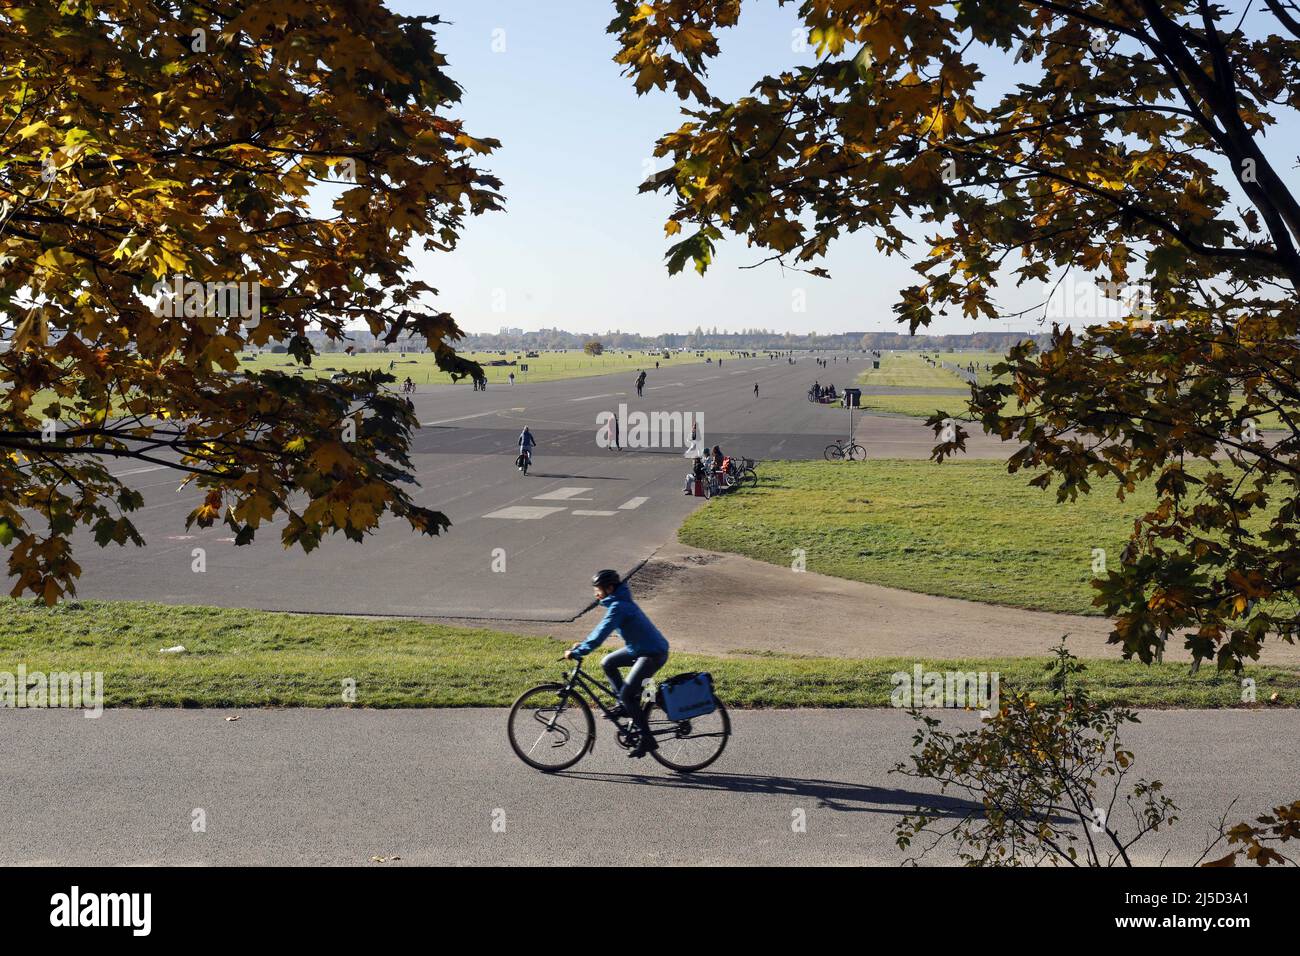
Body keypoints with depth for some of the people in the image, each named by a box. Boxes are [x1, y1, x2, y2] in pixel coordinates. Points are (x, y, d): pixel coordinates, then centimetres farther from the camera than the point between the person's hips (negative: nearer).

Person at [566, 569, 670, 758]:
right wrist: (581, 645, 14)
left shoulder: (618, 606, -20)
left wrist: (578, 652, -24)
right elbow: (602, 628, 20)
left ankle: (646, 740, -5)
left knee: (627, 694, -12)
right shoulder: (617, 602, 11)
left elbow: (602, 633, -26)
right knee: (608, 663, 14)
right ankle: (625, 706, 18)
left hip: (653, 654, -10)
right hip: (639, 648, 10)